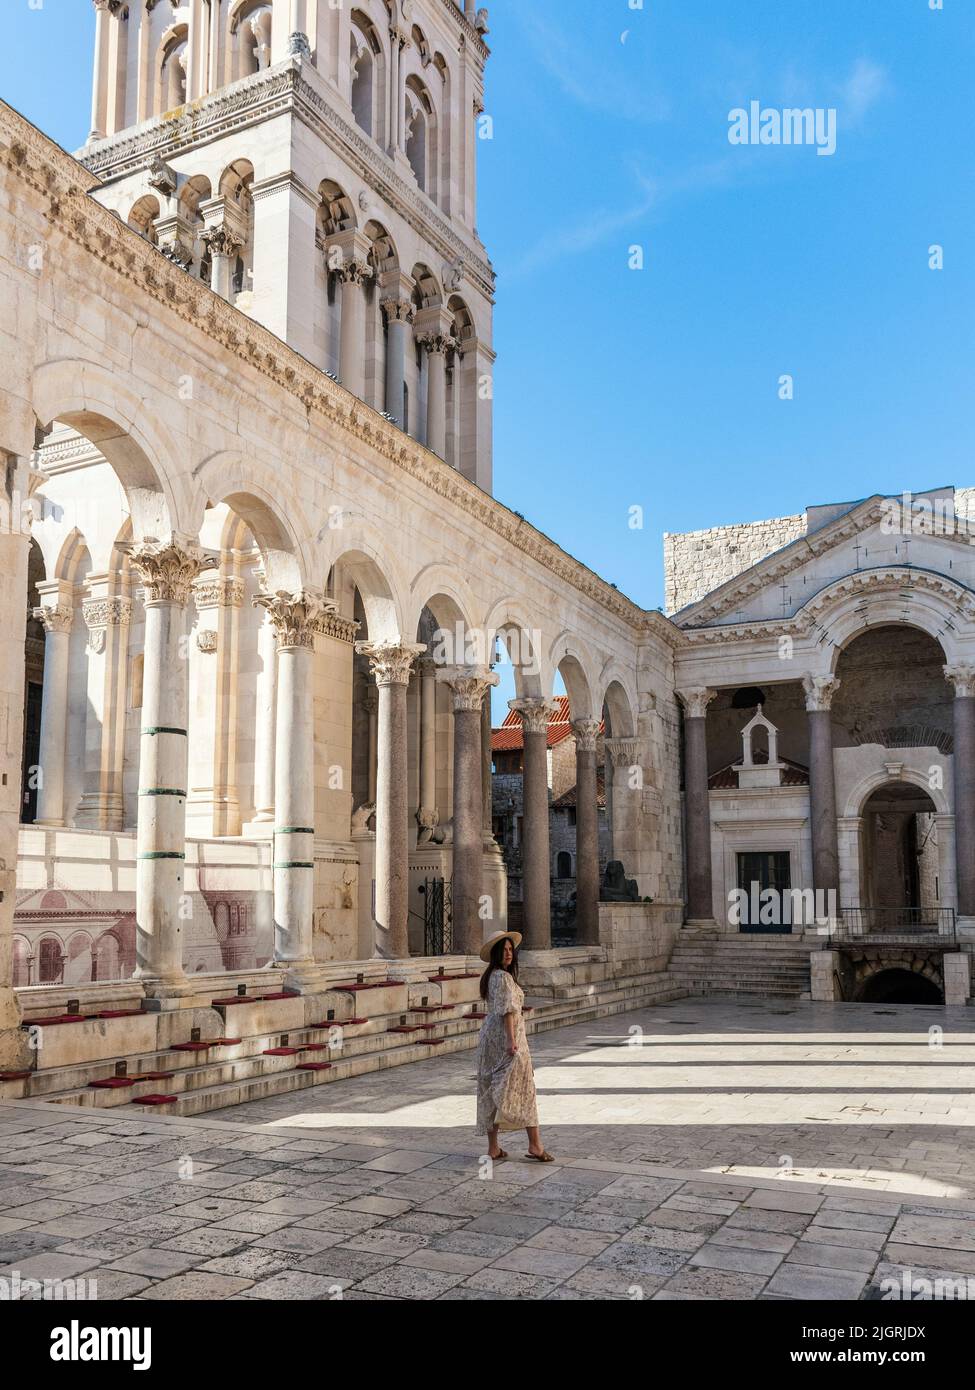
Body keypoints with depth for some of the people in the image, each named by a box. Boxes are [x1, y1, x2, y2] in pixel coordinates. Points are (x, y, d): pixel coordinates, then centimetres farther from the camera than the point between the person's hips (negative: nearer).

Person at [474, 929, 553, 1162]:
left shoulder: (491, 976, 14)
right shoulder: (503, 977, -14)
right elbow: (507, 1009, -21)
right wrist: (511, 1039, -26)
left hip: (490, 1033, 9)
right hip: (506, 1034, -9)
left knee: (492, 1091, 8)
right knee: (523, 1088, -3)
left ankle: (493, 1147, 12)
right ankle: (534, 1144, 0)